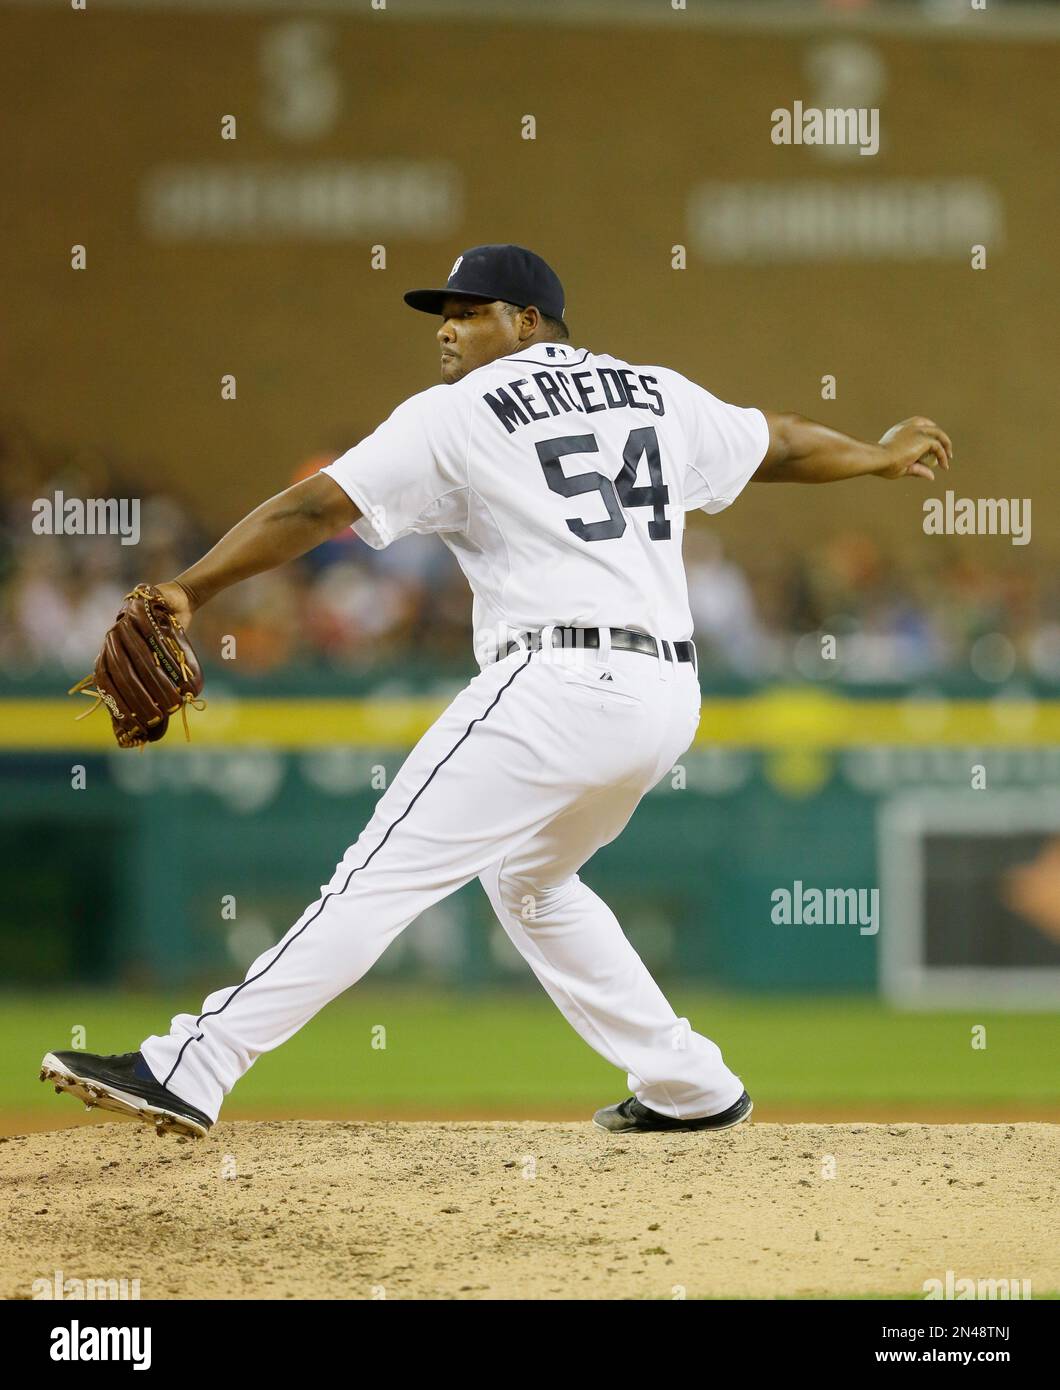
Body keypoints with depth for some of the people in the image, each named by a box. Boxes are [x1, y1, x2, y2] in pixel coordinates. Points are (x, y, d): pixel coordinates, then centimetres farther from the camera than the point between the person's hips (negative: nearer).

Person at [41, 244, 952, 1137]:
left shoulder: (458, 415, 1)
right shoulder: (658, 396, 19)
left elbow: (318, 506, -8)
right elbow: (779, 444, 33)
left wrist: (191, 591, -12)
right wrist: (882, 456, 53)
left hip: (558, 686, -8)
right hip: (666, 699, 8)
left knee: (383, 876, -13)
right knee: (527, 877, 29)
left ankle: (188, 1071, -20)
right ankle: (690, 1087, 28)